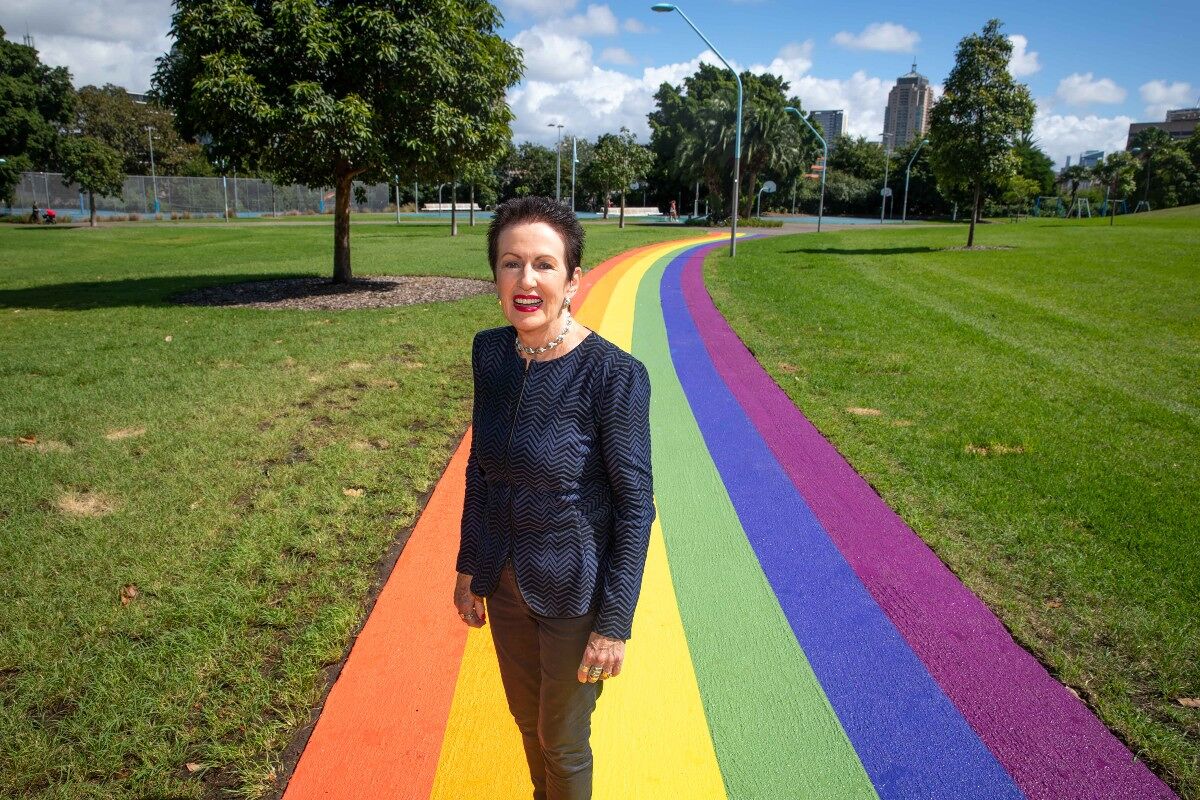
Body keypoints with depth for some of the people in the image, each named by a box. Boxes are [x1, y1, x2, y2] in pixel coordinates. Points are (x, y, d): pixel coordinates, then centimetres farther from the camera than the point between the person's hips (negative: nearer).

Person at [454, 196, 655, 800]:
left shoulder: (613, 375, -22)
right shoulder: (489, 351, -5)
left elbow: (635, 505, -16)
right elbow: (481, 467, 7)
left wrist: (615, 624, -14)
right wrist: (468, 567, 11)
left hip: (574, 591, -5)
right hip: (503, 581, 6)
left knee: (562, 741, 16)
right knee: (527, 721, 26)